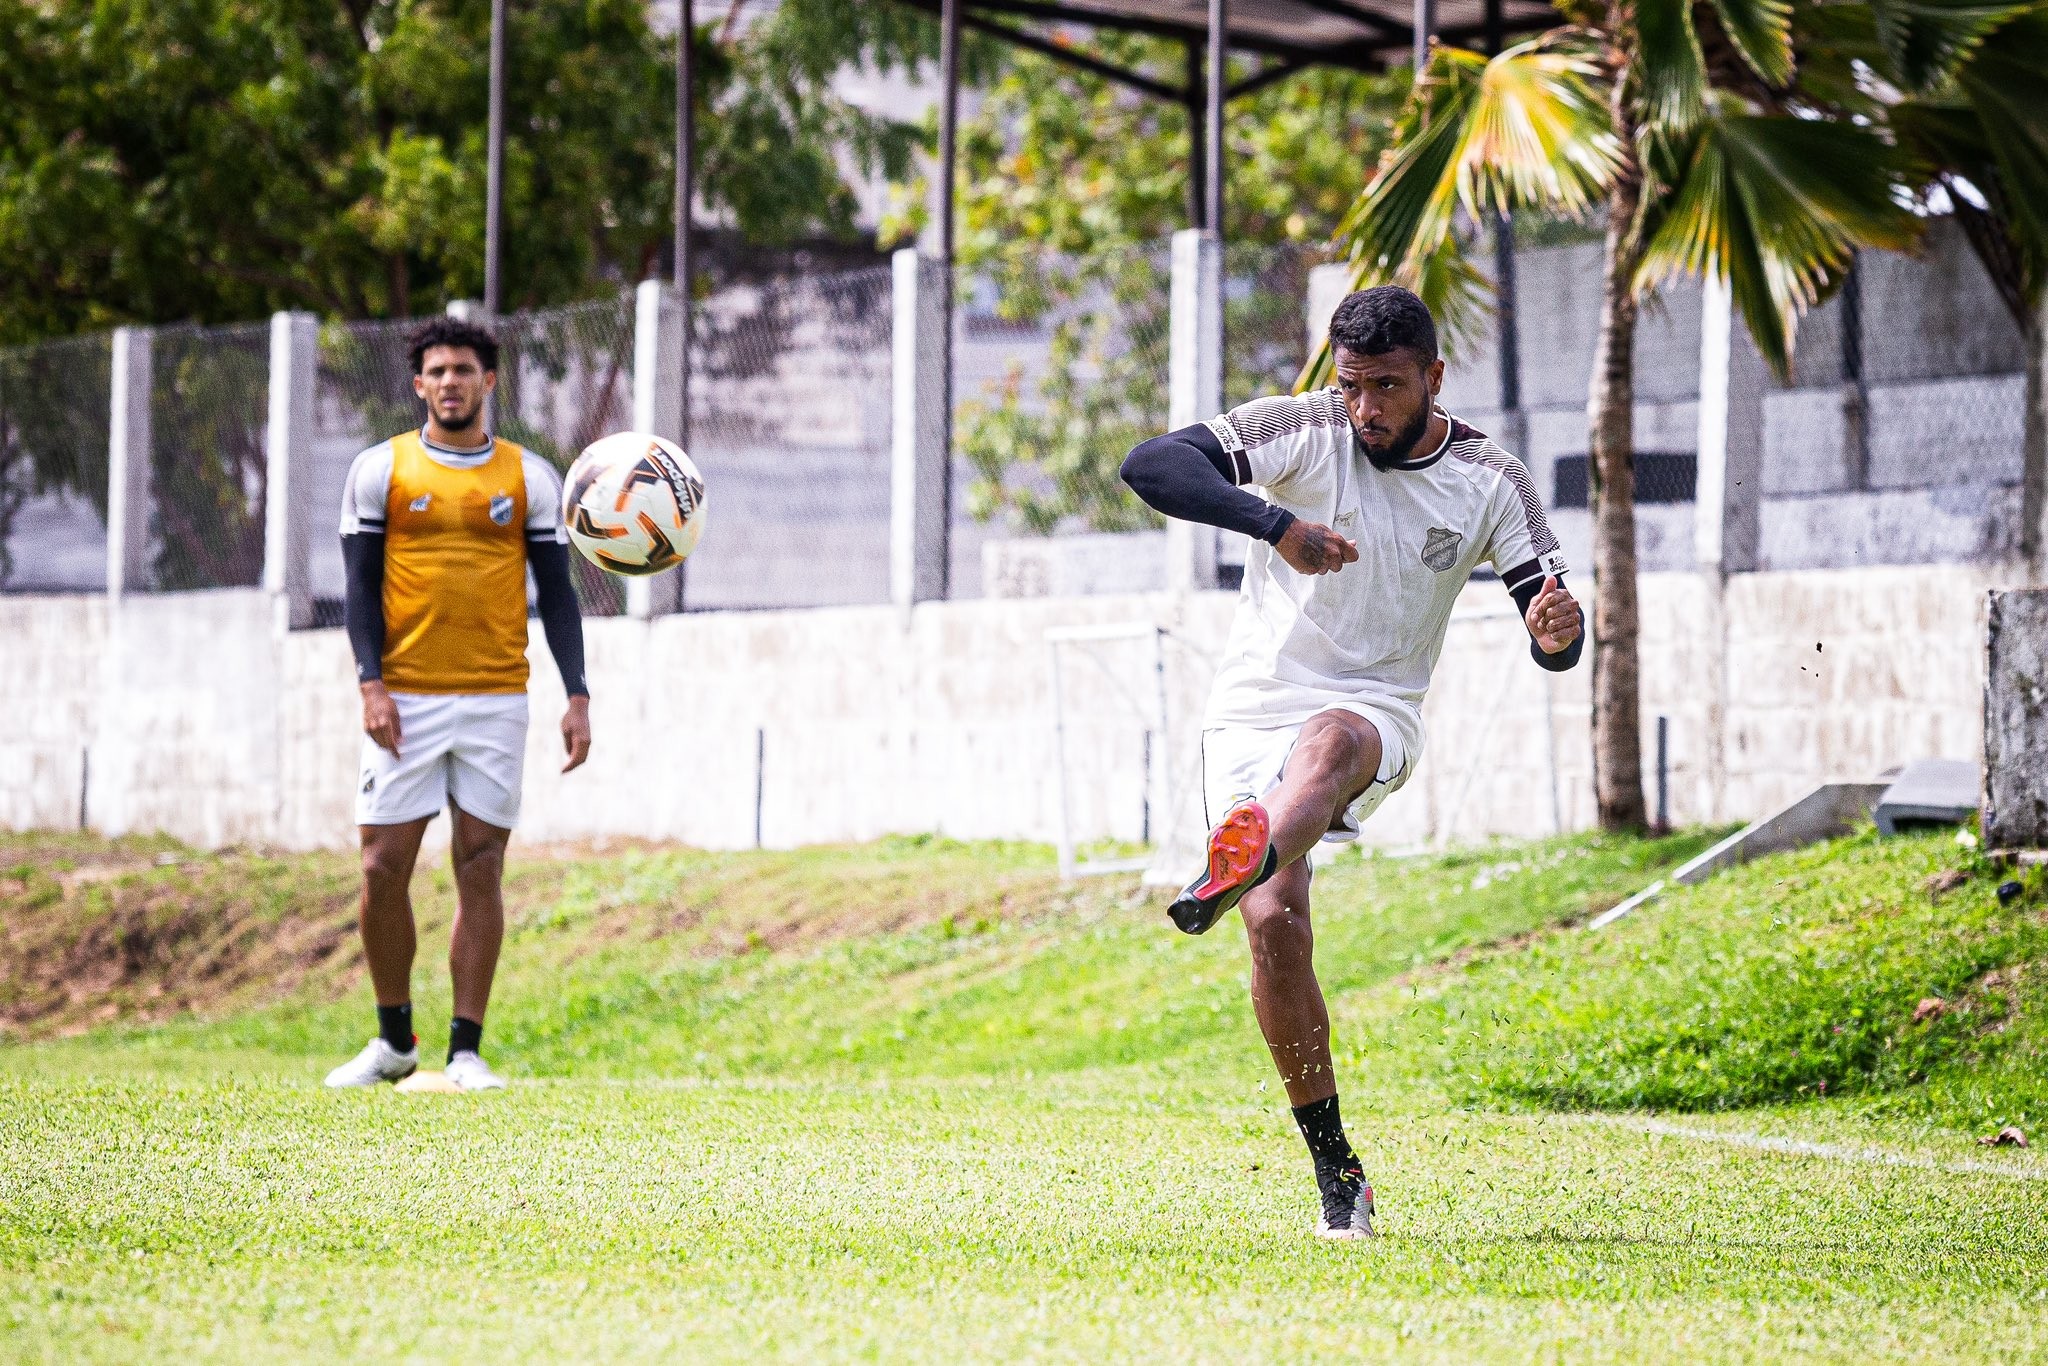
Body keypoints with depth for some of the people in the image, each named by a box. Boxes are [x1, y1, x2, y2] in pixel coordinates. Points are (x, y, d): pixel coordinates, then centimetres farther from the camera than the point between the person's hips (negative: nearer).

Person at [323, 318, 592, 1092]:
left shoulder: (528, 477, 8)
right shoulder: (381, 470, 5)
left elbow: (556, 592, 8)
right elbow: (361, 584, 3)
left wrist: (577, 696, -1)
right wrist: (371, 684, -9)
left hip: (496, 700, 1)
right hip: (404, 700, -1)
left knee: (482, 868, -2)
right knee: (384, 867, -3)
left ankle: (466, 1051, 2)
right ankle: (394, 1040, 13)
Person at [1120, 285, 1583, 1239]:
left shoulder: (1490, 483, 0)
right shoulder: (1303, 431, -5)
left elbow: (1555, 638, -3)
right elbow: (1150, 466, -18)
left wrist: (1556, 632, -30)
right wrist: (1277, 523, -32)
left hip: (1376, 715, -1)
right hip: (1251, 706, 1)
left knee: (1329, 741, -38)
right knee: (1276, 924, -18)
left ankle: (1238, 866, -71)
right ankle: (1334, 1166, -6)